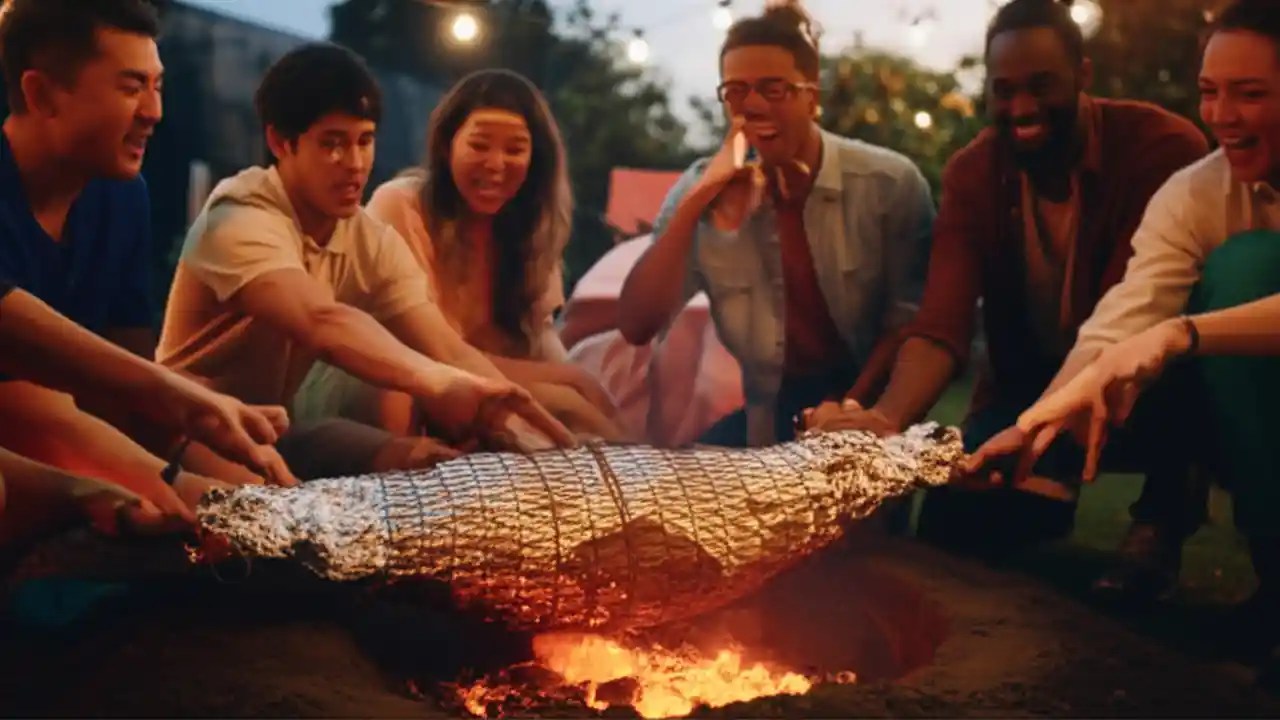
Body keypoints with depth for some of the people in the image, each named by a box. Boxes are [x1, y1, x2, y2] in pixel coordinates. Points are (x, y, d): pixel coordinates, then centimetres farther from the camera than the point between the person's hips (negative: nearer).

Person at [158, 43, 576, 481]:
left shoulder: (374, 243, -2)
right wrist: (438, 384, -55)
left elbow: (451, 352, -13)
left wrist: (543, 443, -29)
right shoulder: (239, 222, -22)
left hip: (275, 435, 7)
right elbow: (322, 323, -40)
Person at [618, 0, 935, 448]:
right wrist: (695, 204, -16)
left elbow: (908, 321, -1)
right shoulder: (702, 191, 0)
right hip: (759, 418, 2)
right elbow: (635, 327, -8)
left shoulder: (890, 183, -5)